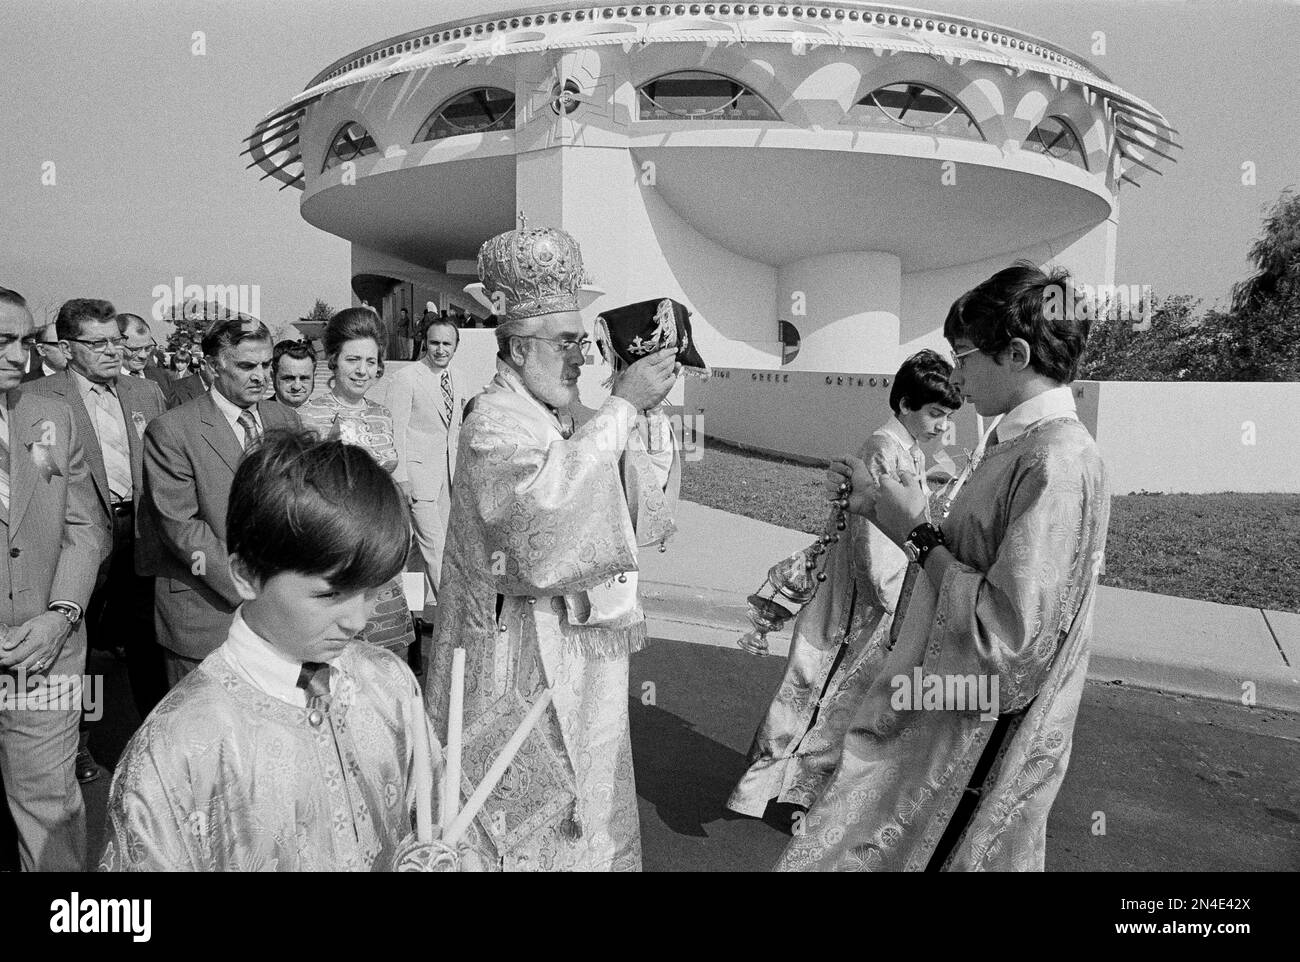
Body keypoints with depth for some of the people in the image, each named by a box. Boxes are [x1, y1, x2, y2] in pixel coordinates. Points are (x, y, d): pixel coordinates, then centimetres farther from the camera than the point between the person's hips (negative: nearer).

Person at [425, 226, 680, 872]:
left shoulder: (578, 423, 10)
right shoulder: (493, 423, -14)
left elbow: (644, 520, 4)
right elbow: (544, 499, -34)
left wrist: (633, 418, -10)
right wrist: (622, 406, -27)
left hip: (587, 650, 8)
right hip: (525, 663, -8)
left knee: (591, 810, 19)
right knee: (532, 818, 7)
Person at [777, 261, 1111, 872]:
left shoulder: (1058, 462, -23)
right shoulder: (1017, 444, 7)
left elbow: (1009, 637, -27)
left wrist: (918, 534, -18)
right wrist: (879, 502, 7)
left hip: (978, 742, -8)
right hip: (937, 714, 8)